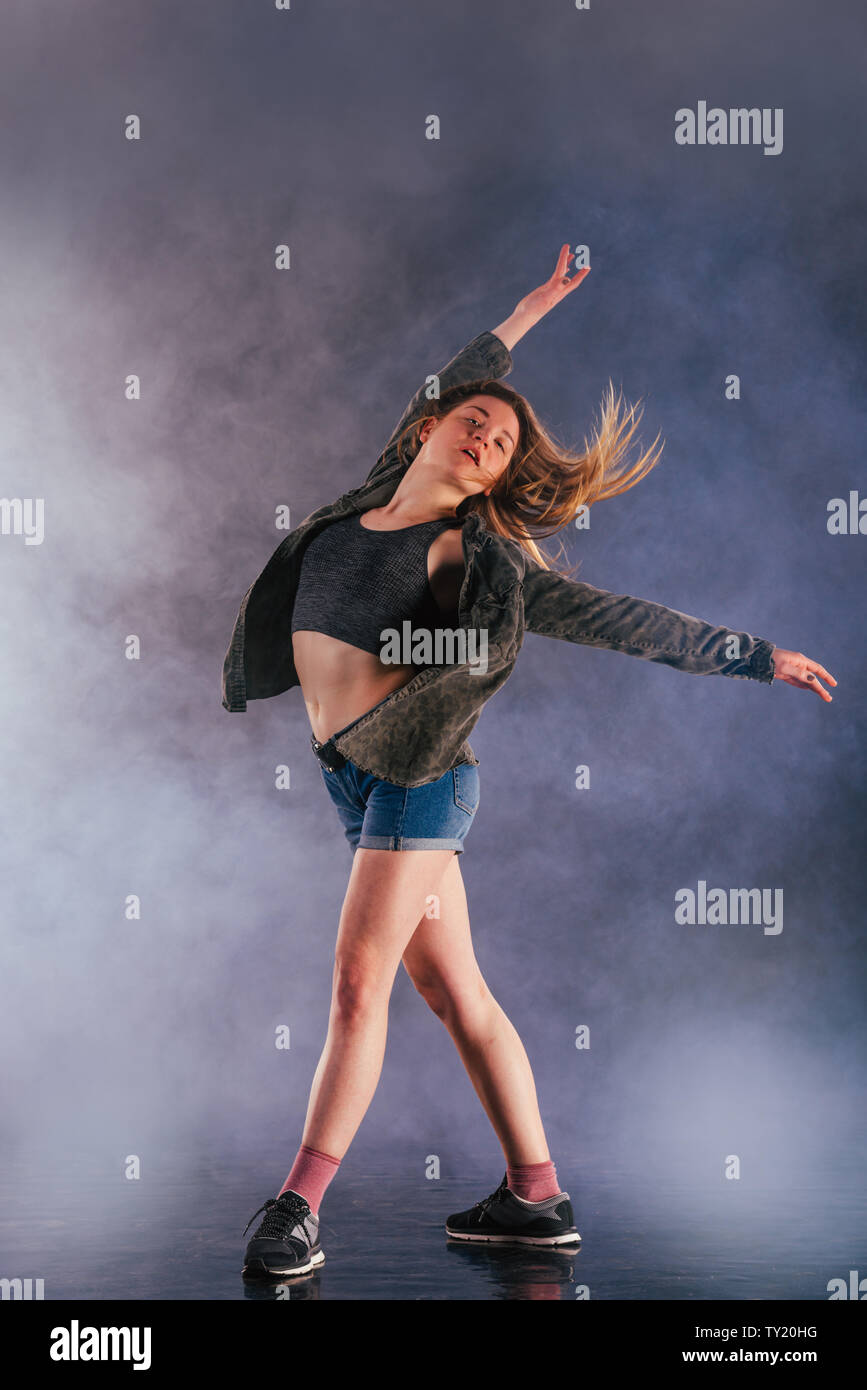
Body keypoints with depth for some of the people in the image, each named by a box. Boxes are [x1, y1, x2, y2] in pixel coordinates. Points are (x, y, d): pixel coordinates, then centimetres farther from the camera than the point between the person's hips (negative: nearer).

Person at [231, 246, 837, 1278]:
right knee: (454, 991, 8)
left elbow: (621, 620, -5)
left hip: (415, 774, -7)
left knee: (359, 983, -9)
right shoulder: (375, 497, 12)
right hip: (354, 775, 7)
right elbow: (438, 393, 29)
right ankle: (536, 1196, 15)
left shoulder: (473, 553, -6)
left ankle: (297, 1209, -4)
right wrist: (526, 314, 36)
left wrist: (756, 656, -7)